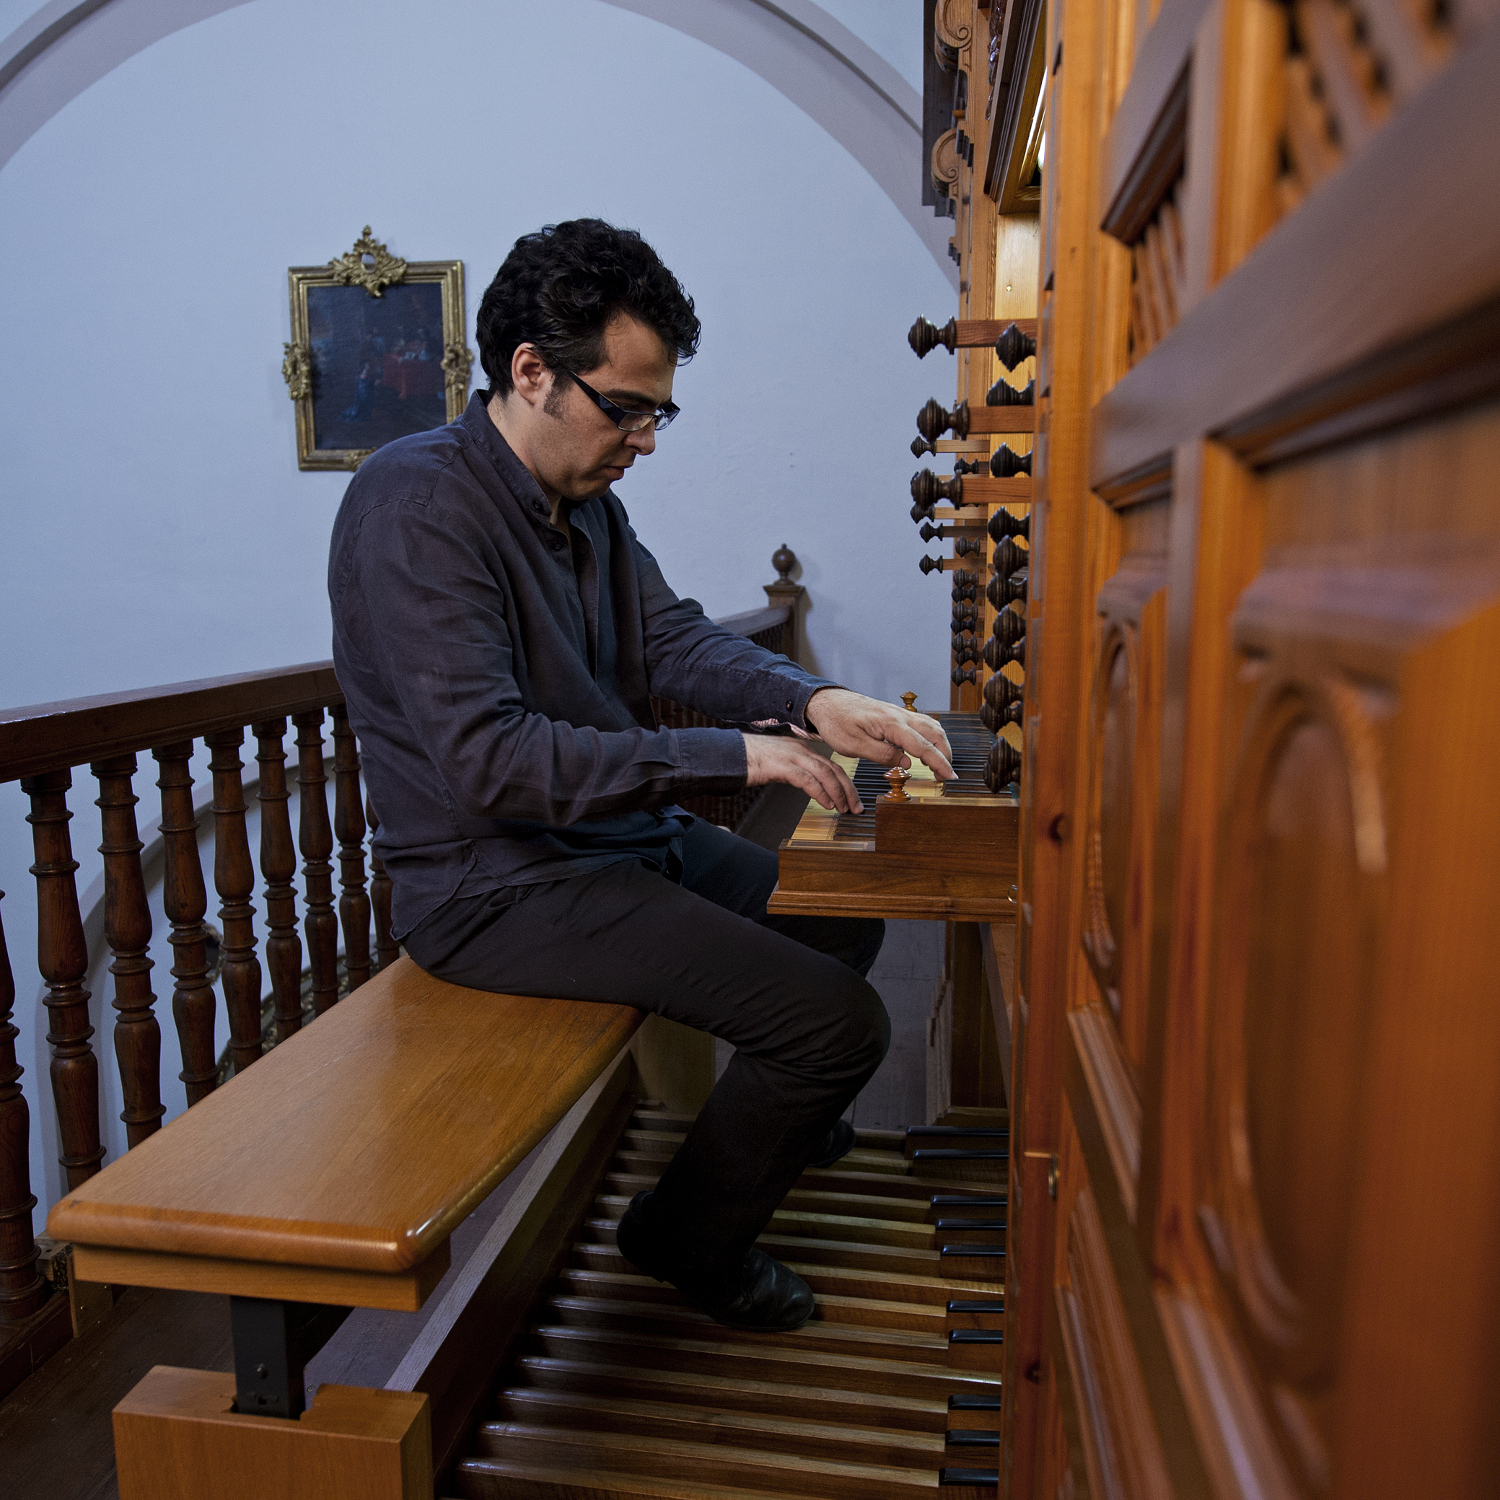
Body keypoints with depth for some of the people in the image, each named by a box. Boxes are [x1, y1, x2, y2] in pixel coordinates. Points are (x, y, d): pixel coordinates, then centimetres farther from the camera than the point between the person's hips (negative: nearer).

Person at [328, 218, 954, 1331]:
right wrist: (734, 757, -27)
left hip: (621, 835, 10)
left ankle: (771, 1112, 46)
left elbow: (672, 635, 4)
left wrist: (813, 701, -15)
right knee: (841, 1022, -15)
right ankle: (691, 1235, 12)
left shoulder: (583, 498, 7)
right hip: (500, 886, -9)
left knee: (844, 919, 20)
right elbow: (490, 760, -30)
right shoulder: (419, 503, -22)